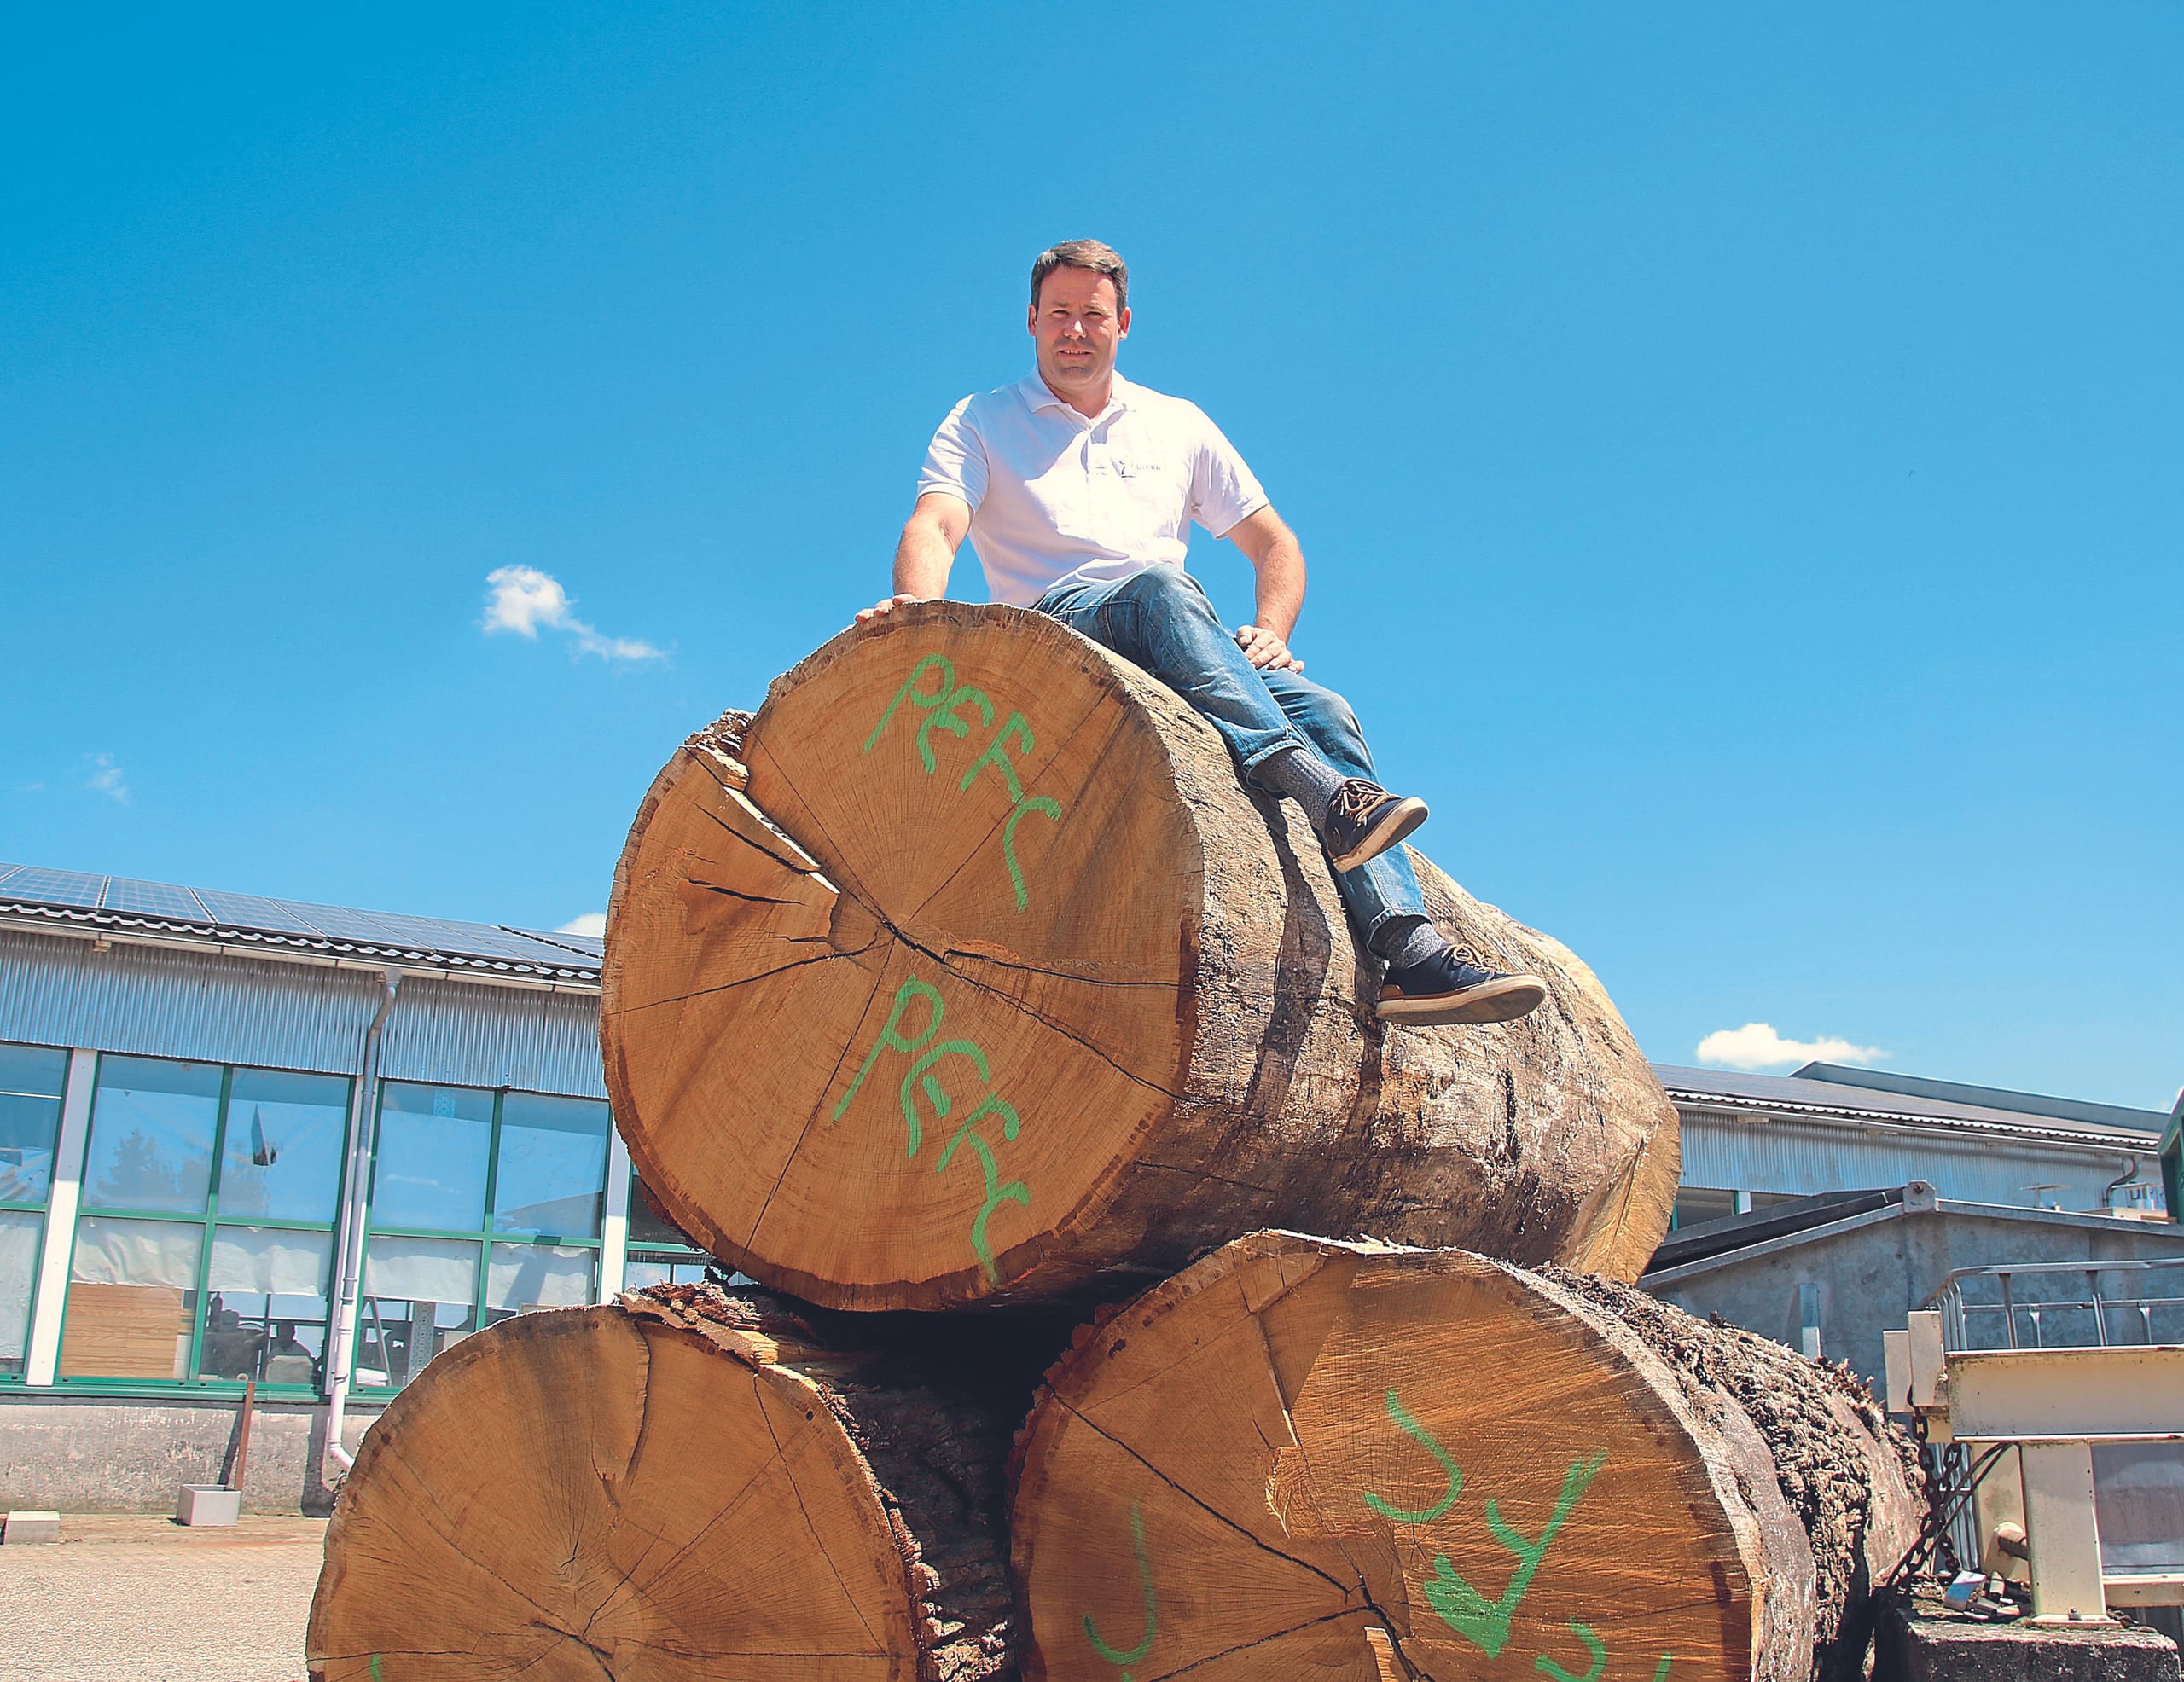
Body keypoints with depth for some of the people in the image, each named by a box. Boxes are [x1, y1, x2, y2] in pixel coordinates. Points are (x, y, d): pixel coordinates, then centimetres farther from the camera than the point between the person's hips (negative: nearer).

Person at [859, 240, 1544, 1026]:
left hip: (1196, 643, 4)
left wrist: (1271, 631, 1)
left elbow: (1274, 544, 23)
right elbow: (934, 528, -3)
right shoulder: (981, 423, 17)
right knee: (1160, 587, -37)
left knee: (1324, 711, -25)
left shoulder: (1177, 424, 25)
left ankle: (1406, 948, -39)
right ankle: (1321, 790, -52)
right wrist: (920, 606, -27)